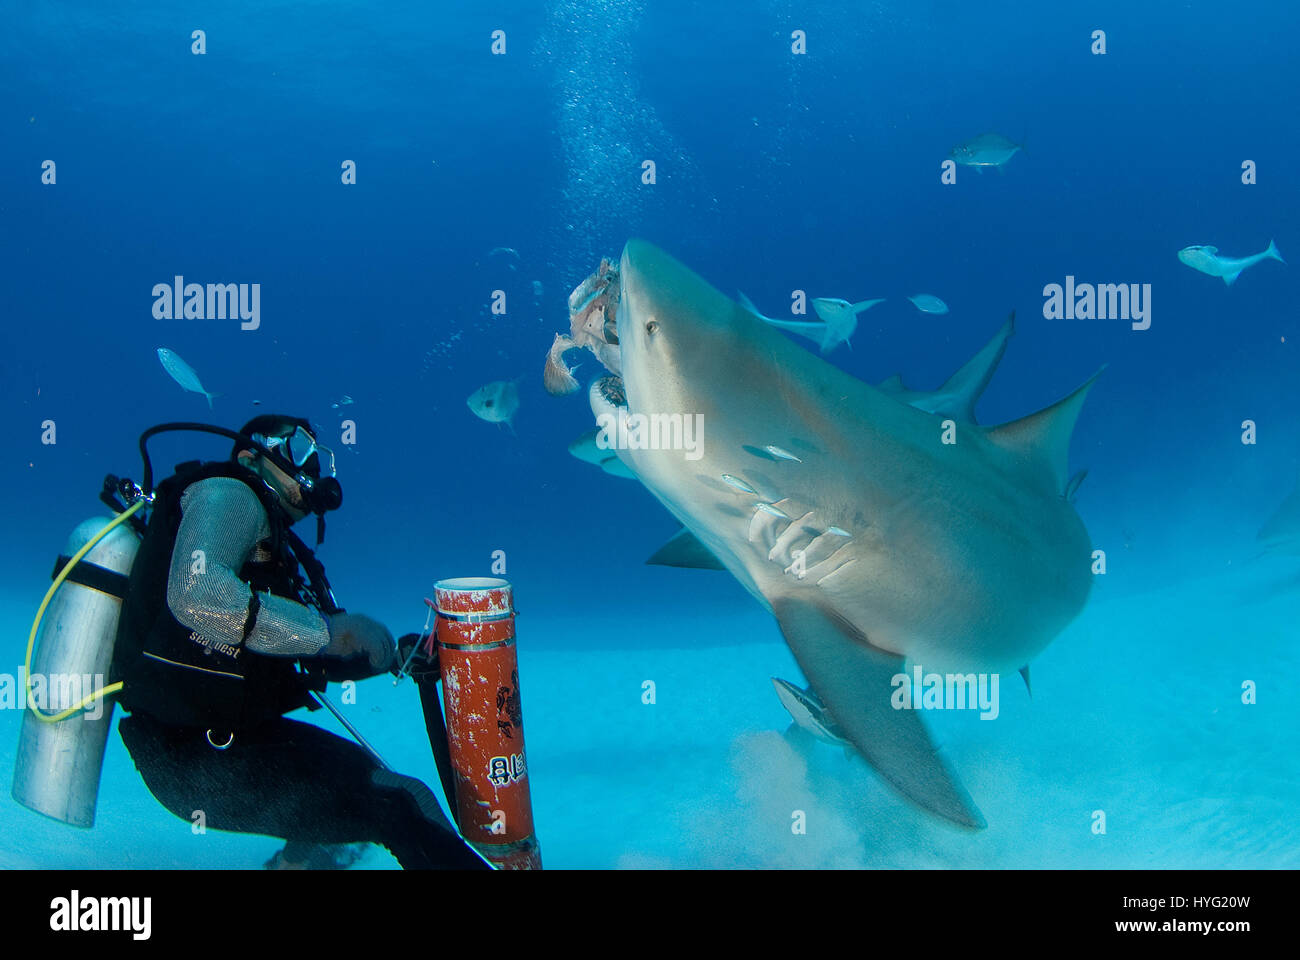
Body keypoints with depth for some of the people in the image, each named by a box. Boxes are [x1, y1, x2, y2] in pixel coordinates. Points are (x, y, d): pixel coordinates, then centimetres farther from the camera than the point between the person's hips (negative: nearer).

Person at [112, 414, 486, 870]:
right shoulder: (226, 494, -9)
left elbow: (312, 657, 22)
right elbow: (195, 592, -30)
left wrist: (395, 656, 4)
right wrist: (328, 629, -24)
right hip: (200, 759, -11)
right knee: (401, 803, -17)